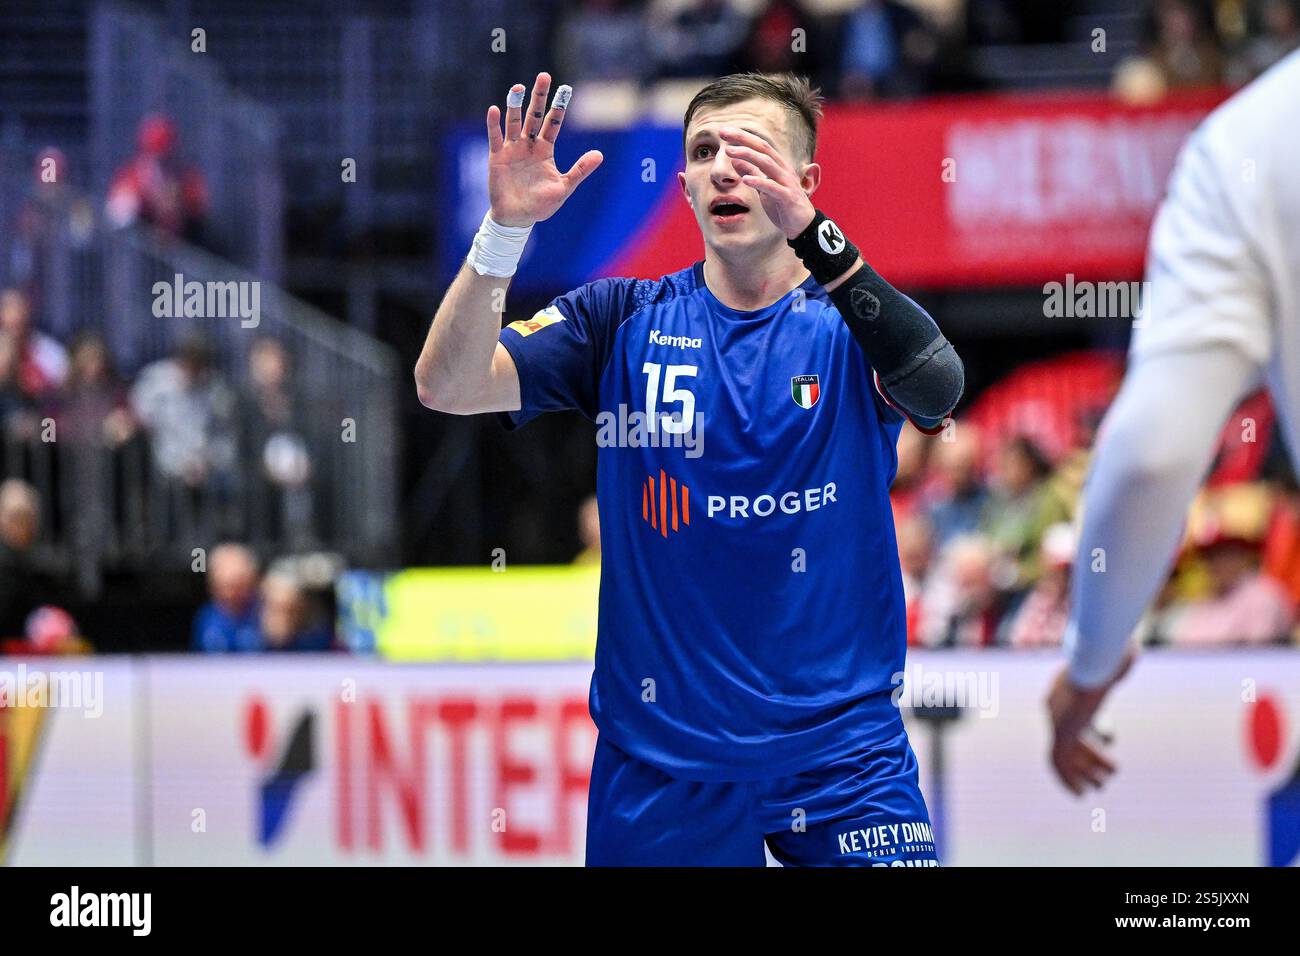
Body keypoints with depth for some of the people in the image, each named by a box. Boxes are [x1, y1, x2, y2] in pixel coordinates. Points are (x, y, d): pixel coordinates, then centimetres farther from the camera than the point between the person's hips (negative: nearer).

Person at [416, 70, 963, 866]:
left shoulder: (854, 322, -2)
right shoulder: (623, 322, 3)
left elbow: (938, 389, -26)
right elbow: (448, 385, -9)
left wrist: (814, 235, -40)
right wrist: (505, 227, -26)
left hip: (840, 749, -1)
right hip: (660, 758, 1)